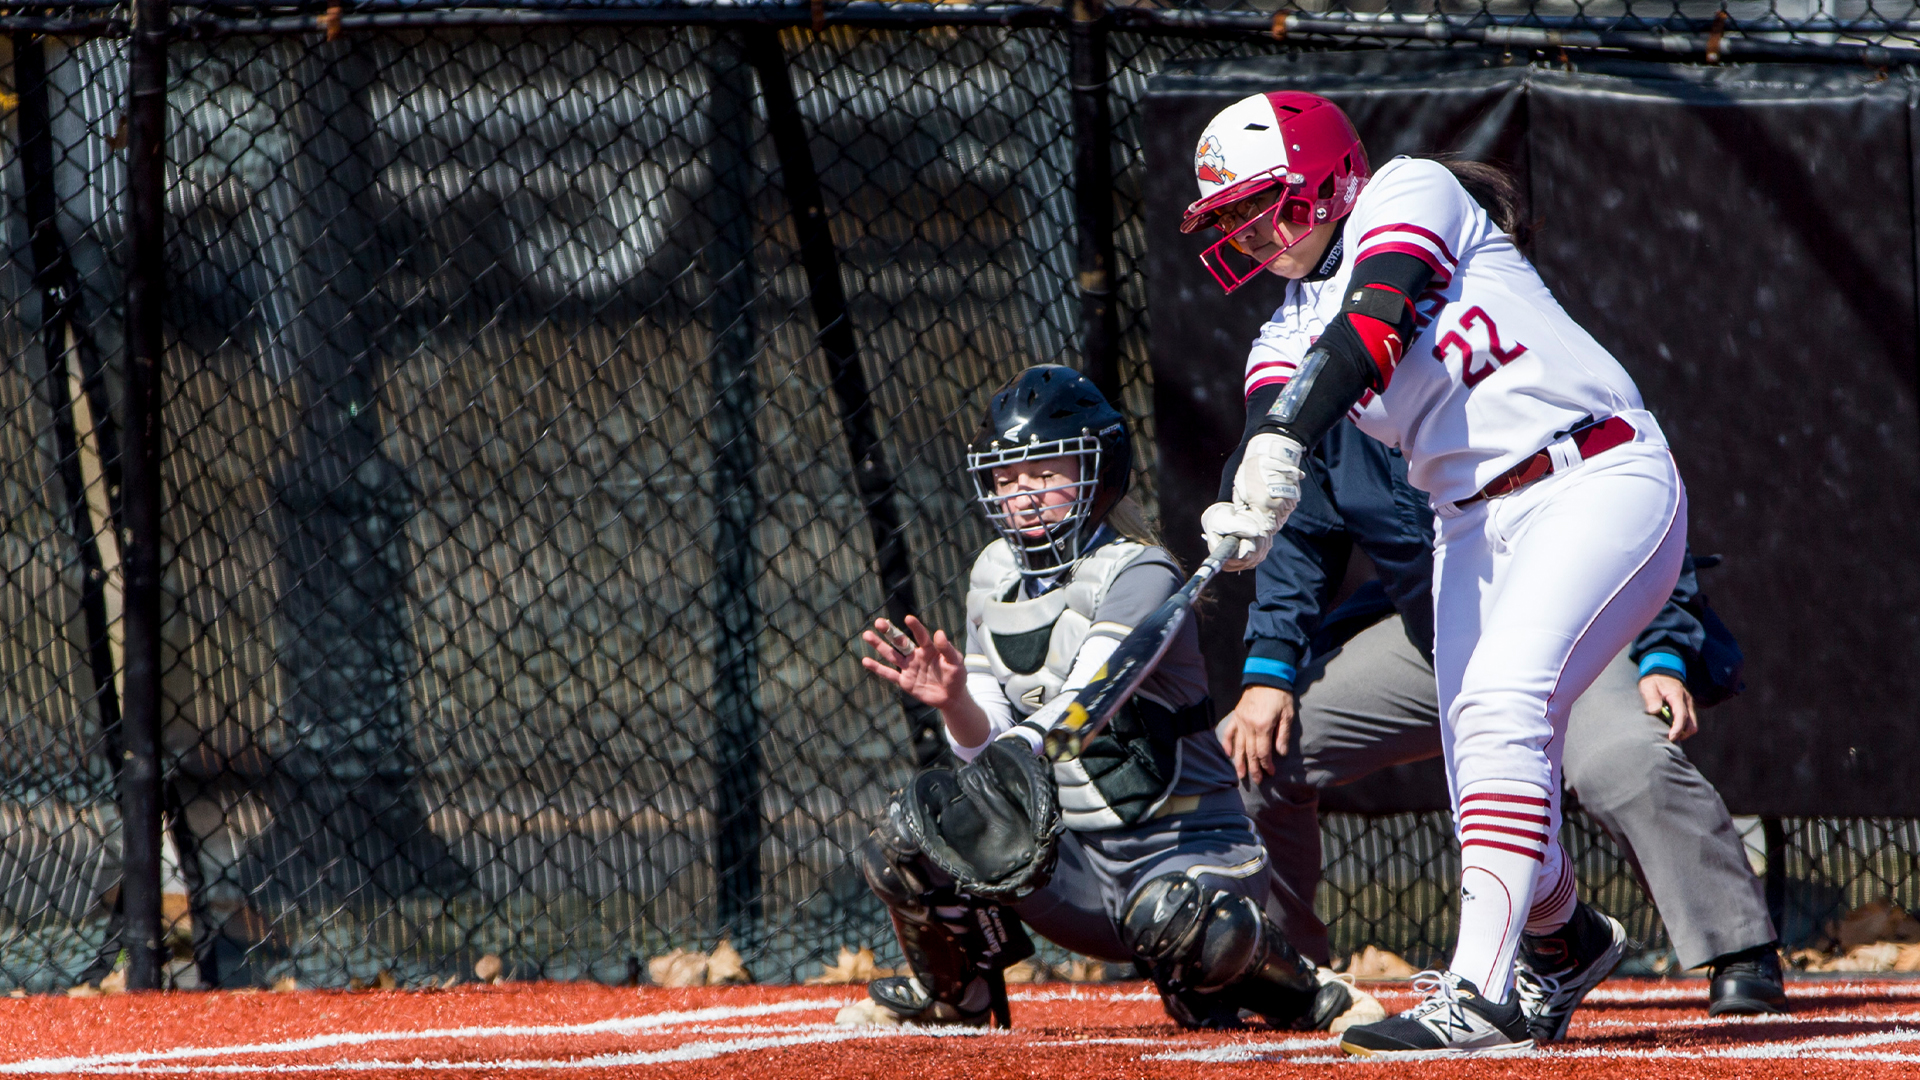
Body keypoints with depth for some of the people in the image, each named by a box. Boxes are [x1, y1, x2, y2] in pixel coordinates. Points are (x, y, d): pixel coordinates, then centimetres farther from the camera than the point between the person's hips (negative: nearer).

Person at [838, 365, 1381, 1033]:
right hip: (1073, 857, 6)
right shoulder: (994, 576, 7)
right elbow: (988, 742, 4)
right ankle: (953, 993, 14)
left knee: (1176, 921, -39)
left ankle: (1302, 995, -5)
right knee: (908, 841, -16)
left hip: (1183, 843, -6)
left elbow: (1083, 703, -31)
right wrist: (955, 703, -20)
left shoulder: (1139, 575, -14)